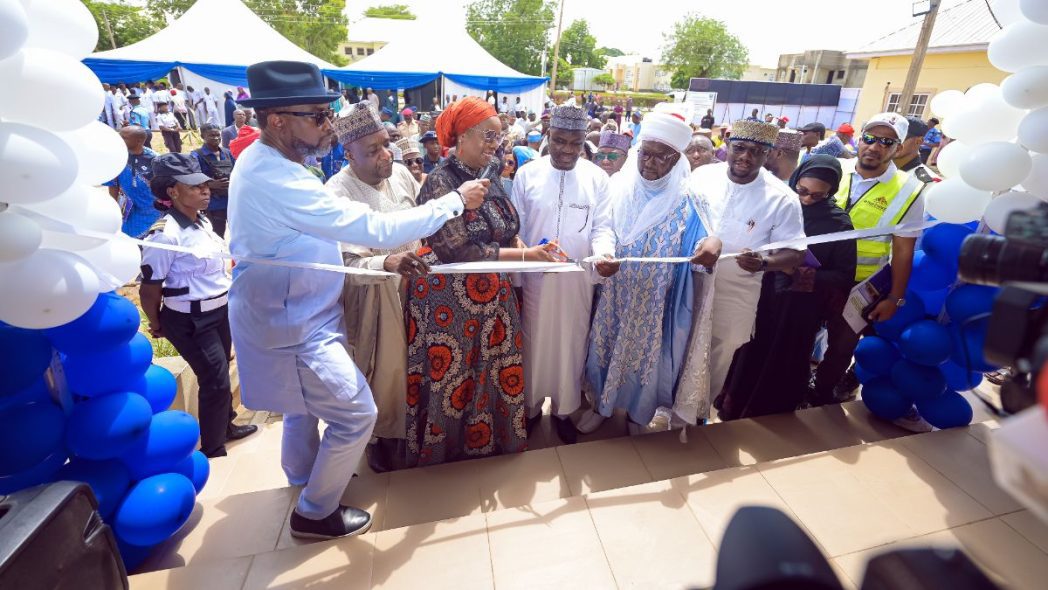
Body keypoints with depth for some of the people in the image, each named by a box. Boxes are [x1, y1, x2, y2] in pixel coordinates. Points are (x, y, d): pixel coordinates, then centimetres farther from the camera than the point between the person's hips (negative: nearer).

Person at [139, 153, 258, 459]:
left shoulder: (203, 221, 3)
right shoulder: (164, 234, -24)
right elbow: (149, 288, -18)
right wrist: (157, 325, -4)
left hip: (220, 310, 8)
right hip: (189, 319, -8)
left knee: (220, 376, 23)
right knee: (216, 382, 0)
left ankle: (225, 426, 44)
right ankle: (212, 452, 19)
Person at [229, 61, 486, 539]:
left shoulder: (260, 160, 3)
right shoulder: (277, 180, -31)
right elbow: (375, 229, -32)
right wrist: (455, 201, -24)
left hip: (287, 314, 10)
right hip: (293, 327, -10)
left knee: (304, 403, 29)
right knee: (356, 415, 1)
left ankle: (304, 473, 54)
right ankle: (315, 512, 23)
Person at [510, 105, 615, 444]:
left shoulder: (597, 178, 0)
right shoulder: (527, 174, -3)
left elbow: (602, 226, 1)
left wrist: (604, 253, -21)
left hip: (578, 279, 1)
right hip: (535, 277, -1)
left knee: (570, 345, 12)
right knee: (534, 344, 12)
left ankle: (563, 409, 32)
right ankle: (531, 407, 33)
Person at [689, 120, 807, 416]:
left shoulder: (782, 198, -14)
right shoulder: (702, 175, -8)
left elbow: (795, 252, -10)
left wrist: (763, 263, -29)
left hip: (736, 291, -2)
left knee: (719, 356, 14)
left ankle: (699, 409, 39)